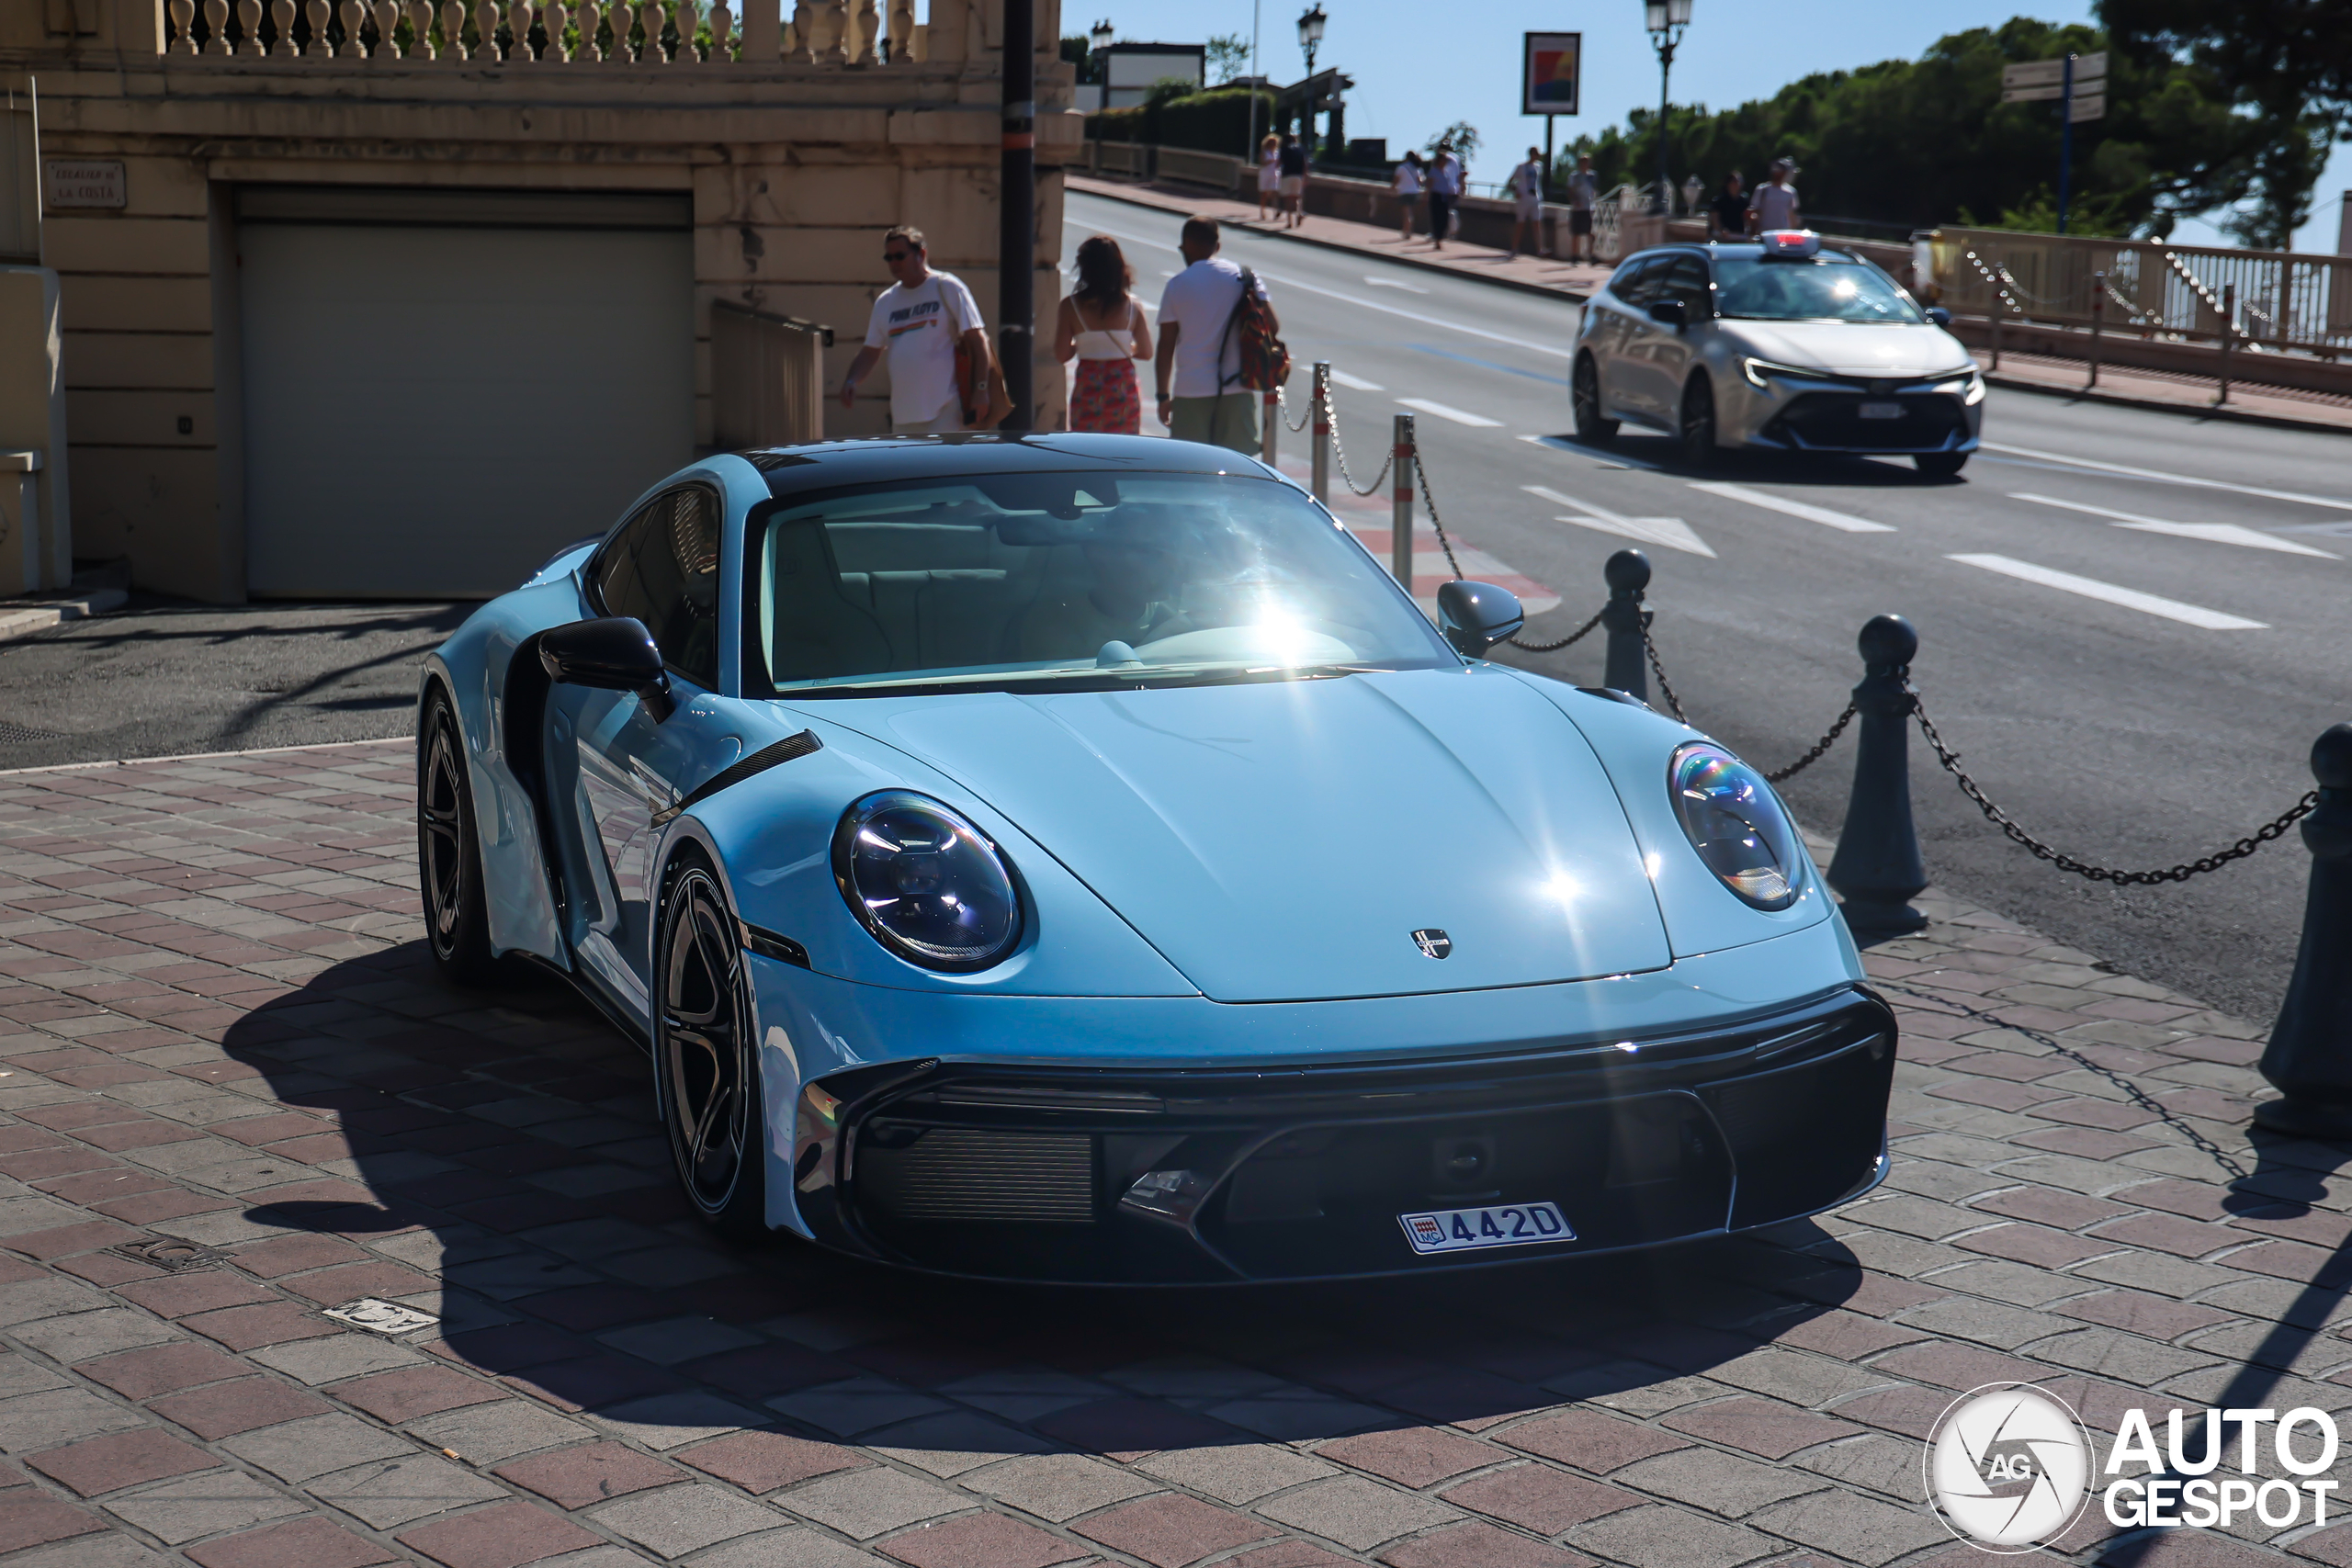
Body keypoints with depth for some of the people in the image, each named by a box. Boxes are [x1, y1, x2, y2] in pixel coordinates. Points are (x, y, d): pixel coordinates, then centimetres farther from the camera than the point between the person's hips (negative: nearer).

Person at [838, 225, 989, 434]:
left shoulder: (946, 288, 0)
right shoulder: (885, 302, 16)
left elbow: (977, 339, -4)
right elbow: (871, 352, 18)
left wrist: (980, 390, -13)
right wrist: (851, 381, -2)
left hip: (944, 411, -6)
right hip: (902, 415, 6)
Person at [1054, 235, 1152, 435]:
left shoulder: (1071, 306, -7)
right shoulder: (1132, 306, -4)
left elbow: (1061, 355, -5)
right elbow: (1146, 352, 0)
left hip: (1087, 391, -1)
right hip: (1123, 389, 1)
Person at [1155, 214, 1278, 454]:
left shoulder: (1177, 285, 0)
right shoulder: (1245, 278, 4)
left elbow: (1166, 347, -1)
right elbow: (1272, 326, -3)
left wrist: (1163, 396, 7)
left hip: (1191, 391, -1)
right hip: (1236, 389, 2)